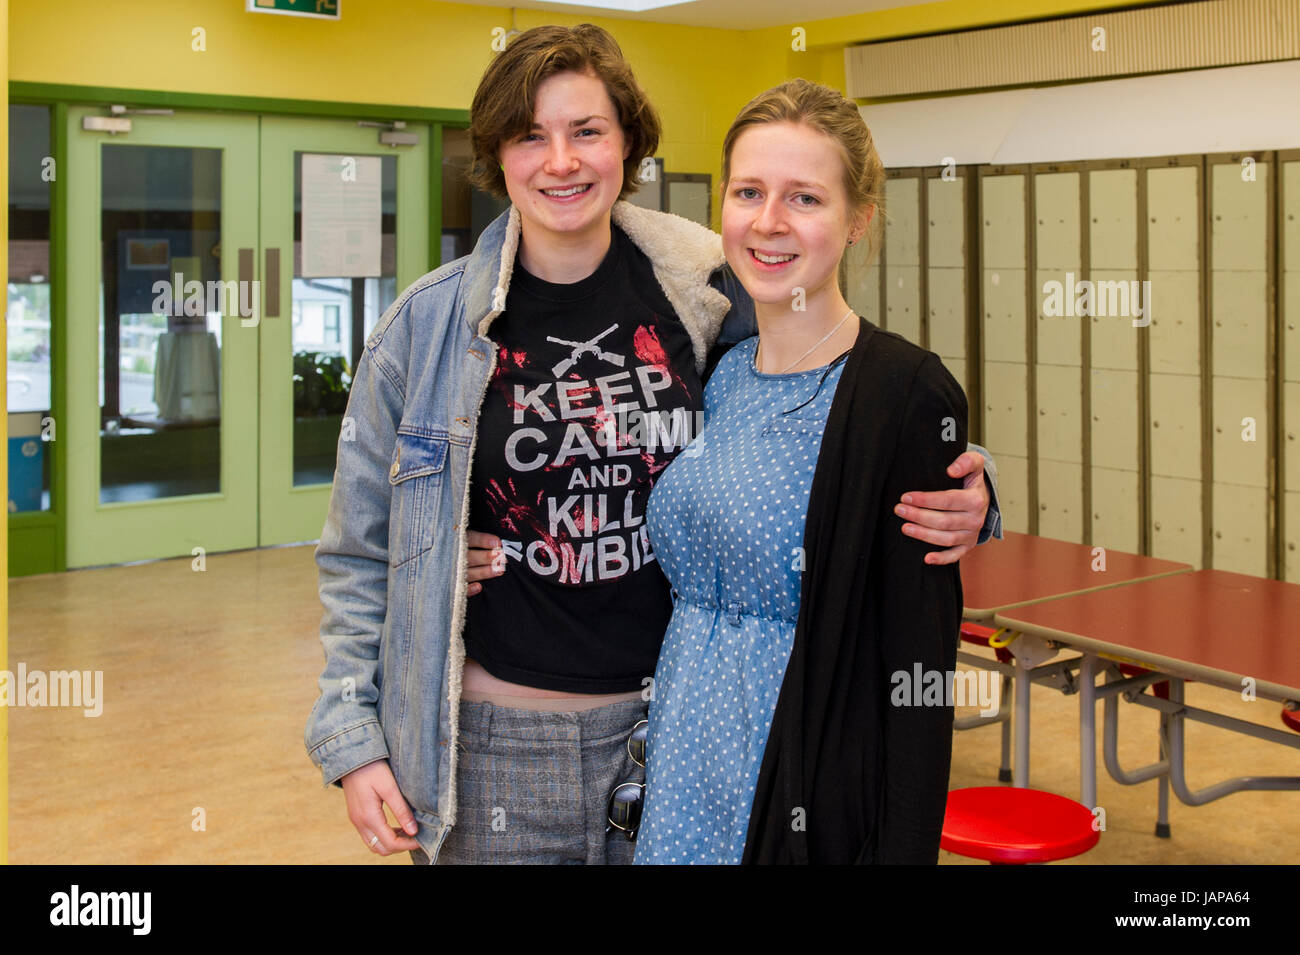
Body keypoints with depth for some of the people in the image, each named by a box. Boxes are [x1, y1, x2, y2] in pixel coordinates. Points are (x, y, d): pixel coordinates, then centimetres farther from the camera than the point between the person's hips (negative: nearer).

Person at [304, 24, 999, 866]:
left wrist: (960, 501, -12)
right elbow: (360, 554, 3)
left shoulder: (704, 295, -3)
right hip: (496, 742, -1)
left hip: (672, 730, 1)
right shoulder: (426, 328, -4)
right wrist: (352, 738, -2)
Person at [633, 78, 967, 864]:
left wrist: (901, 850, -17)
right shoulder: (722, 373, 6)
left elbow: (919, 676, -15)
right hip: (680, 783, 6)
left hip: (814, 807, -6)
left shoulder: (906, 393, -14)